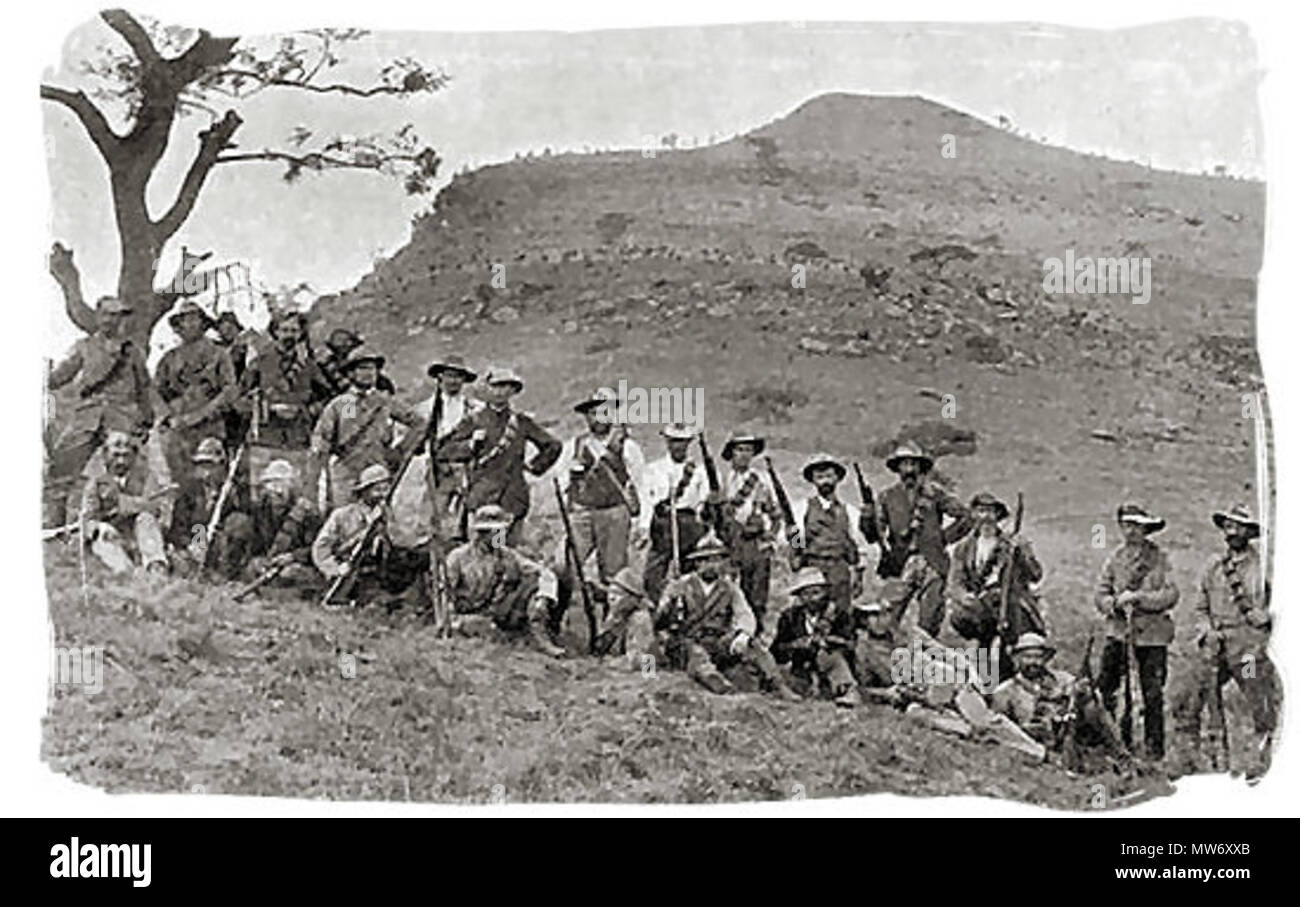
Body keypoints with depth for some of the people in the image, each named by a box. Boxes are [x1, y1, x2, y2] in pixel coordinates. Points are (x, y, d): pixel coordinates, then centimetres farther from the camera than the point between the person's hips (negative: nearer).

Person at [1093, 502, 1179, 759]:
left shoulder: (1160, 558, 3)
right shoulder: (1115, 558, 10)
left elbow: (1171, 594, -7)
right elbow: (1100, 595, 7)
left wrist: (1139, 597, -16)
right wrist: (1115, 604, -13)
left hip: (1152, 634, -2)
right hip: (1119, 631, 3)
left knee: (1152, 694, 0)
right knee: (1106, 686, -4)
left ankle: (1154, 748, 9)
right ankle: (1120, 743, 7)